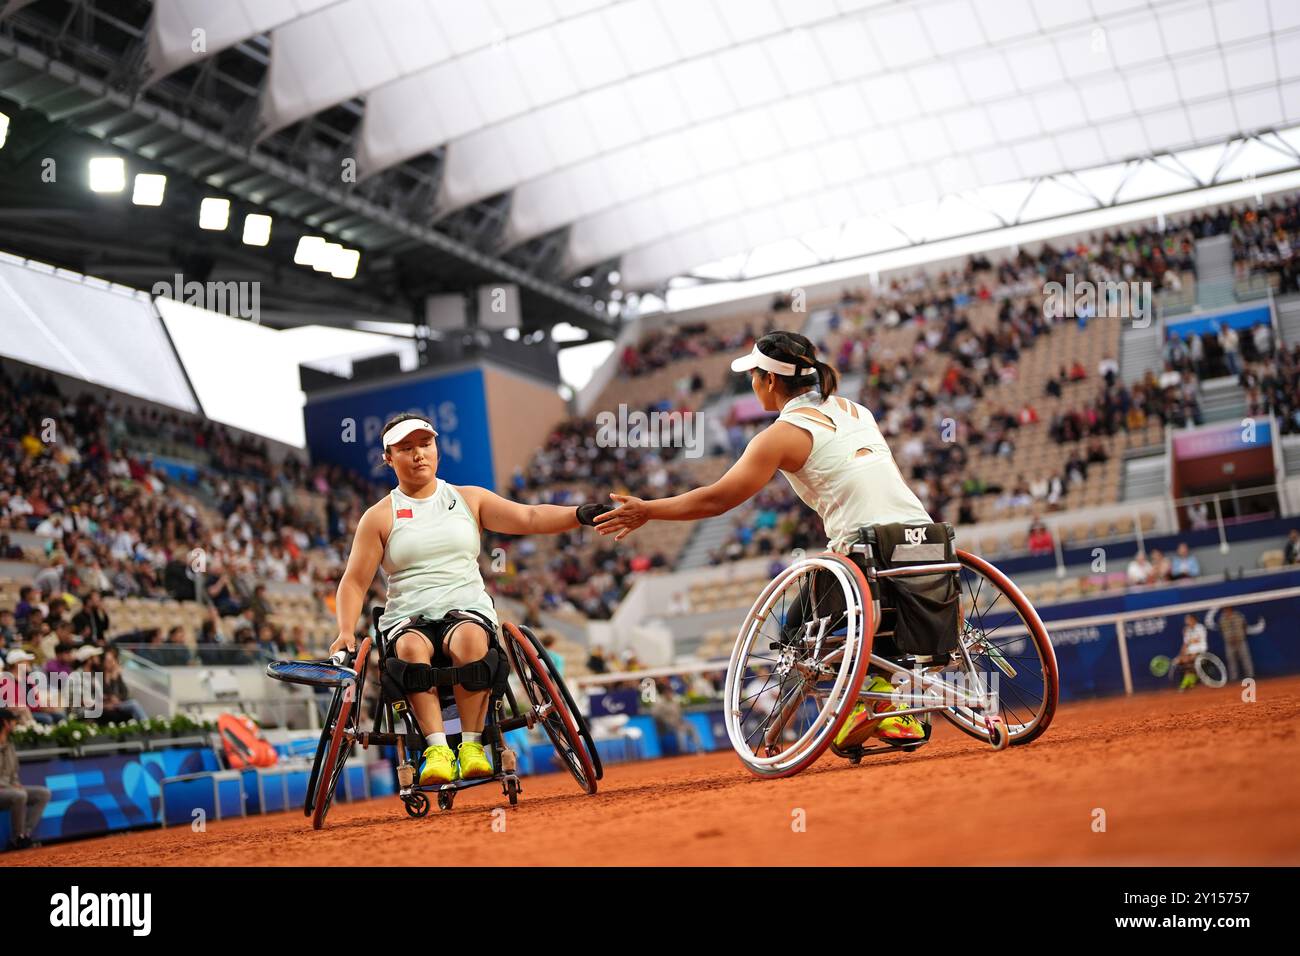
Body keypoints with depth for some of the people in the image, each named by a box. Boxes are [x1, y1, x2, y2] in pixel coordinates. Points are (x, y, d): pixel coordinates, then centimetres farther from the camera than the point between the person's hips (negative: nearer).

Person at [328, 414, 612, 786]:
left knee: (470, 638, -35)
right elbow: (354, 582, 6)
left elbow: (529, 518, 1)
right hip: (408, 618, 0)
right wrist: (346, 631, -12)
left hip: (468, 610, 0)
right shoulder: (380, 517, 10)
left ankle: (472, 744, -31)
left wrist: (580, 514, -17)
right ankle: (437, 747, -38)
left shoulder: (468, 499, 13)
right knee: (411, 647, -35)